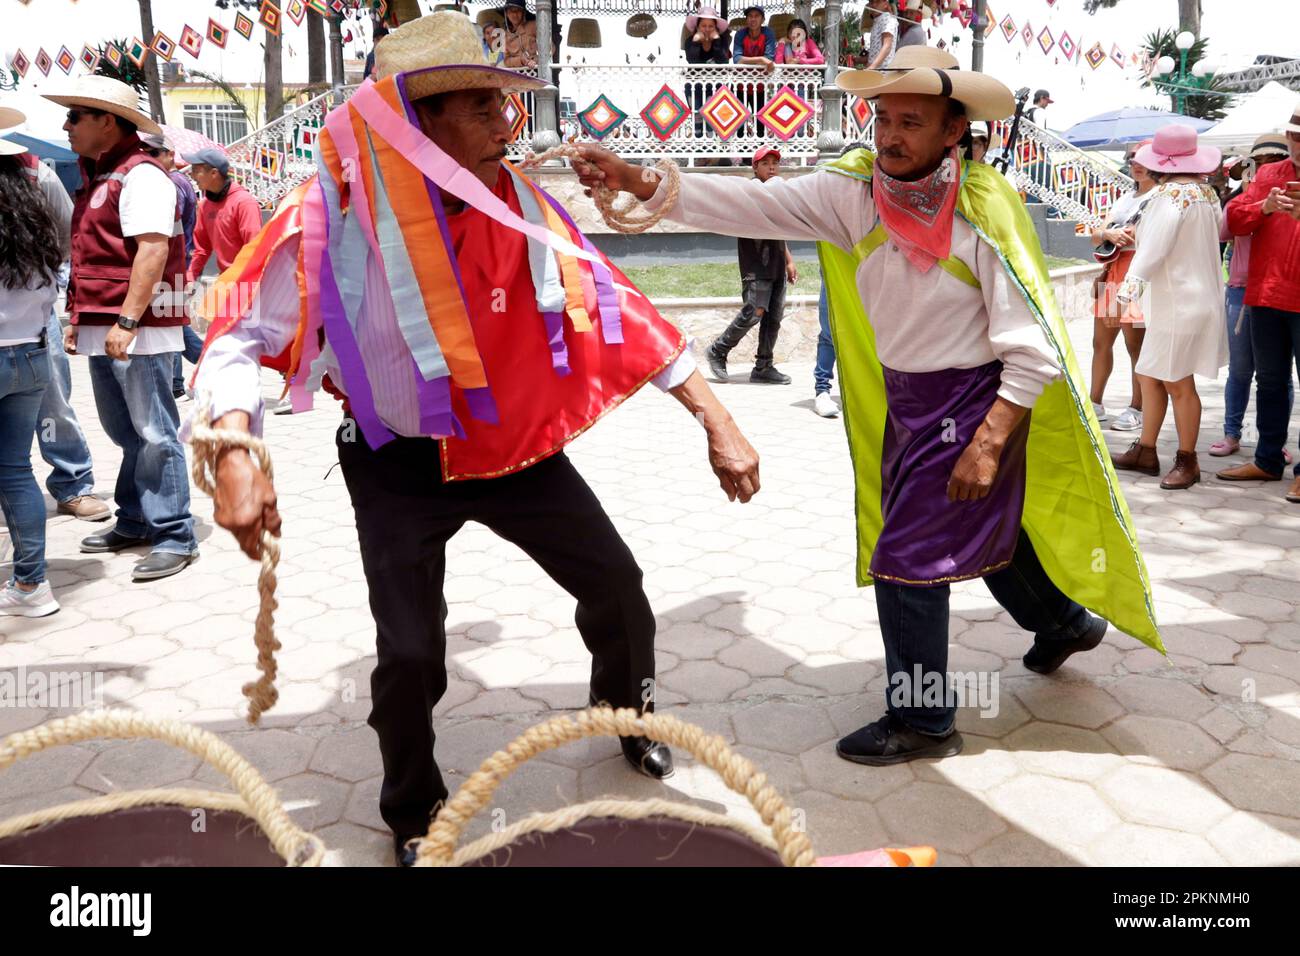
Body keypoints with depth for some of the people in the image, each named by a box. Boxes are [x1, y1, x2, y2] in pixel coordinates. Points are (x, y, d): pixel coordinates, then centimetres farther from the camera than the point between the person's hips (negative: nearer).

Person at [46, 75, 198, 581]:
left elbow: (153, 250, -20)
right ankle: (135, 522, 25)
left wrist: (127, 321, -24)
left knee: (153, 434, -6)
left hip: (137, 329, -9)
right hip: (101, 330, 9)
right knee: (124, 431, 15)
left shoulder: (140, 174, -10)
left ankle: (174, 537, 0)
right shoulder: (96, 178, 20)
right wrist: (79, 318, 22)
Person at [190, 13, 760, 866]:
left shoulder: (524, 208, -10)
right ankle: (413, 817, 28)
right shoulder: (336, 221, -20)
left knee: (617, 583, 8)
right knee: (409, 651, -5)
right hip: (400, 466, -3)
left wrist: (719, 424, -10)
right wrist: (237, 457, -33)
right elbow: (243, 340, -15)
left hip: (518, 450, 4)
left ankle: (629, 719, 42)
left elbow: (618, 313, -6)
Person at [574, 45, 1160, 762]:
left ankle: (921, 720, 16)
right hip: (904, 400, 7)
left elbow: (1037, 354, -21)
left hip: (974, 403, -6)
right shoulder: (853, 191, -8)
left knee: (907, 560, -4)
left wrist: (986, 446, -25)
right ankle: (1066, 621, 53)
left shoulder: (985, 214, -22)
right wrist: (640, 183, -31)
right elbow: (755, 205, -19)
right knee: (978, 530, 25)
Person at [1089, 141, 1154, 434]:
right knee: (1101, 342, 10)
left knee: (1136, 345, -3)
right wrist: (1109, 234, -10)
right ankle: (1096, 403, 19)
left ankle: (1137, 409, 5)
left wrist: (1137, 233, -27)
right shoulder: (1123, 200, 19)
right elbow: (1095, 236, 11)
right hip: (1112, 273, 7)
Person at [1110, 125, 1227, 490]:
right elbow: (1220, 229, 24)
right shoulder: (1204, 191, 10)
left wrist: (1126, 292, -31)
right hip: (1185, 298, 10)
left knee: (1178, 384, -1)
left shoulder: (1171, 193, -18)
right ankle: (1145, 451, 20)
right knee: (1149, 376, 13)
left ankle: (1187, 460, 9)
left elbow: (1152, 248, -27)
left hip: (1179, 303, -10)